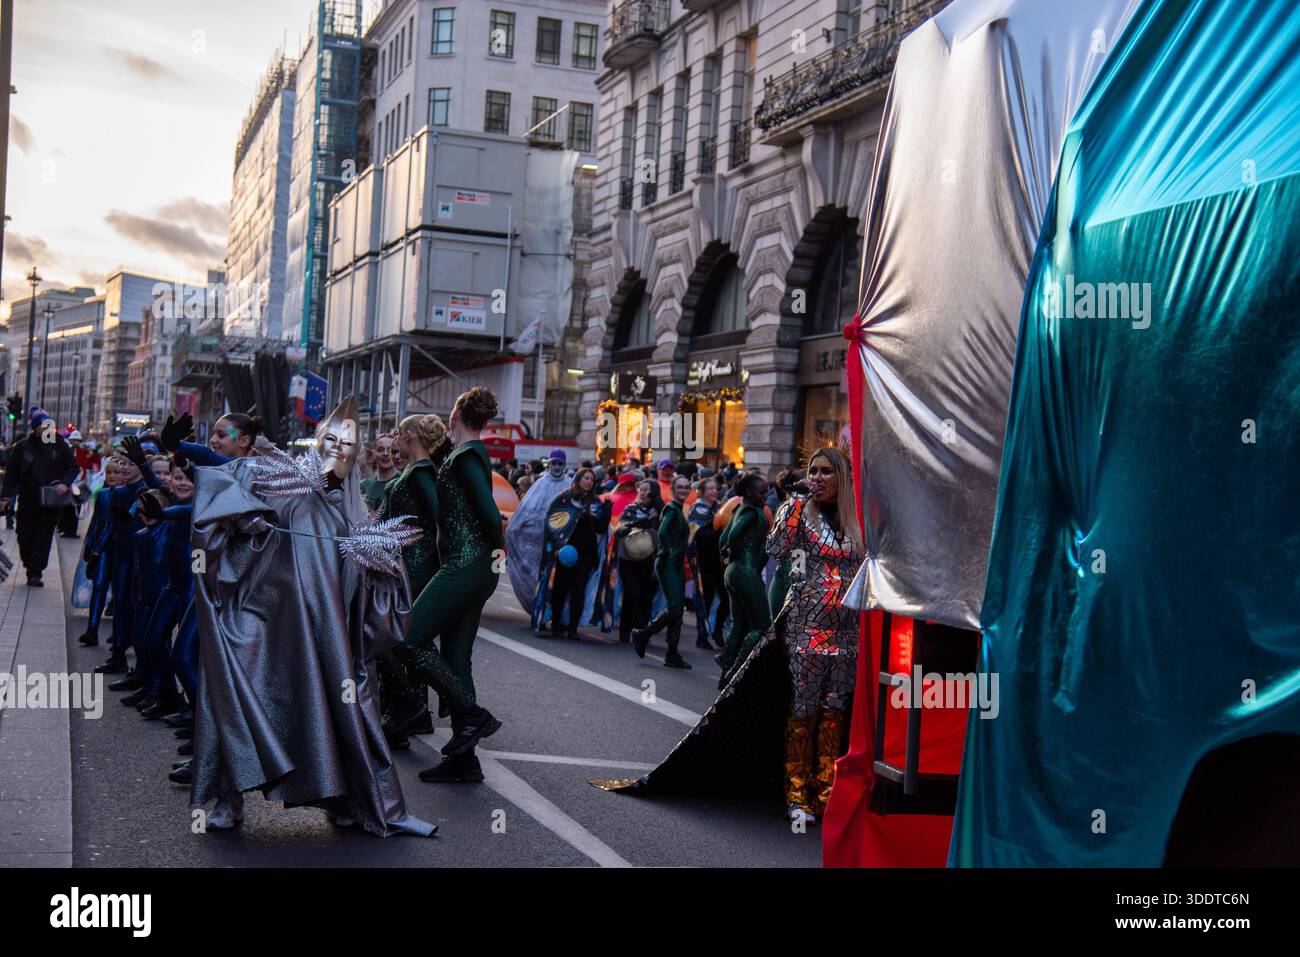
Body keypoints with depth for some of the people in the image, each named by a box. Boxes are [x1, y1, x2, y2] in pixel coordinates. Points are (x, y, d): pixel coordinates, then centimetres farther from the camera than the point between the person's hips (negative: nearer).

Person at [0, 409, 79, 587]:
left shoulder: (61, 446, 1)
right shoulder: (23, 447, 1)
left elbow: (73, 468, 7)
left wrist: (65, 483, -12)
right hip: (28, 500, 1)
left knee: (44, 537, -3)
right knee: (25, 536, 6)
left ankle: (35, 572, -1)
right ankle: (31, 568, 22)